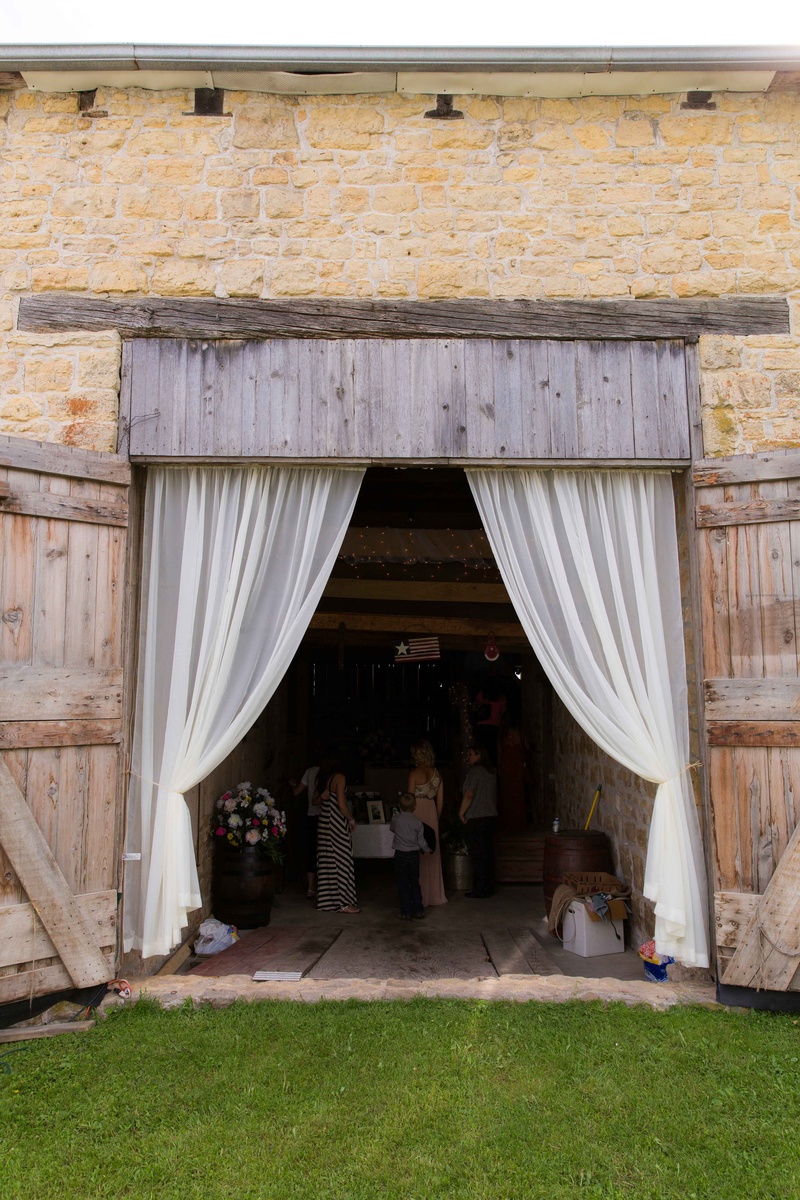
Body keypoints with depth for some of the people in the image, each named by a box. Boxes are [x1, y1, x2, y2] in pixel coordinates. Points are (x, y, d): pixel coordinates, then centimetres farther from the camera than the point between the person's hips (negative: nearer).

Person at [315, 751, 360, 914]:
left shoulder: (321, 779, 10)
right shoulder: (339, 777, -11)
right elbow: (341, 804, -15)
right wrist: (351, 820, -4)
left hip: (323, 822, 7)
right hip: (337, 823, -7)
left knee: (326, 861, 10)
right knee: (341, 860, -3)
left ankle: (326, 900, 15)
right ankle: (344, 903, -2)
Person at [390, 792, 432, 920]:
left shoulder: (396, 818, -9)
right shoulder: (417, 822, -6)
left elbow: (392, 828, 13)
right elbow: (421, 841, 1)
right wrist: (427, 850, 19)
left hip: (400, 855, -2)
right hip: (414, 855, 2)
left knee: (403, 885, 4)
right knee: (415, 883, 13)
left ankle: (406, 912, 5)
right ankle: (418, 911, 15)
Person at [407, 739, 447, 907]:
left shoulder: (414, 773, -12)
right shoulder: (437, 774, 7)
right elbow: (440, 799, 10)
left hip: (417, 813, -6)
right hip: (432, 812, 6)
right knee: (432, 853, 14)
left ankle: (421, 896, 7)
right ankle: (435, 894, 22)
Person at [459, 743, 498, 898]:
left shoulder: (474, 771, -12)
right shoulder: (491, 773, 13)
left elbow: (469, 795, -19)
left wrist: (461, 813, -9)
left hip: (476, 818, -8)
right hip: (490, 816, 8)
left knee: (477, 855, -2)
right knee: (488, 853, 12)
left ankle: (479, 890, 1)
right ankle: (488, 887, 18)